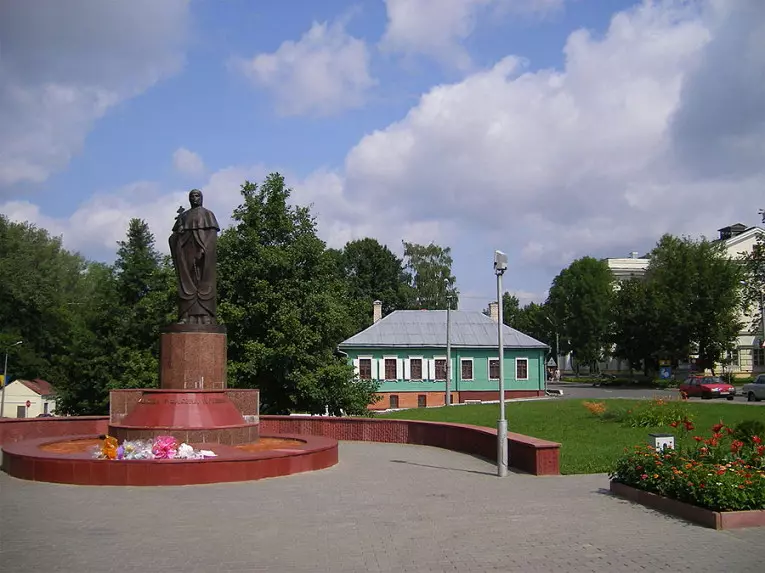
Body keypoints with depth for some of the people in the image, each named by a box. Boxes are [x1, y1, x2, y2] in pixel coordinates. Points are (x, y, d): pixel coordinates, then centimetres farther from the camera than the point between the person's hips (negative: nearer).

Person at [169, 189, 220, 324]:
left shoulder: (207, 214, 11)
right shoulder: (183, 216, 22)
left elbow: (213, 234, -3)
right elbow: (174, 236, 16)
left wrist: (203, 249, -17)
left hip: (203, 250, -4)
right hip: (185, 250, 4)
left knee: (204, 283, -10)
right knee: (186, 283, -5)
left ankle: (205, 316, -16)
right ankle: (186, 317, -11)